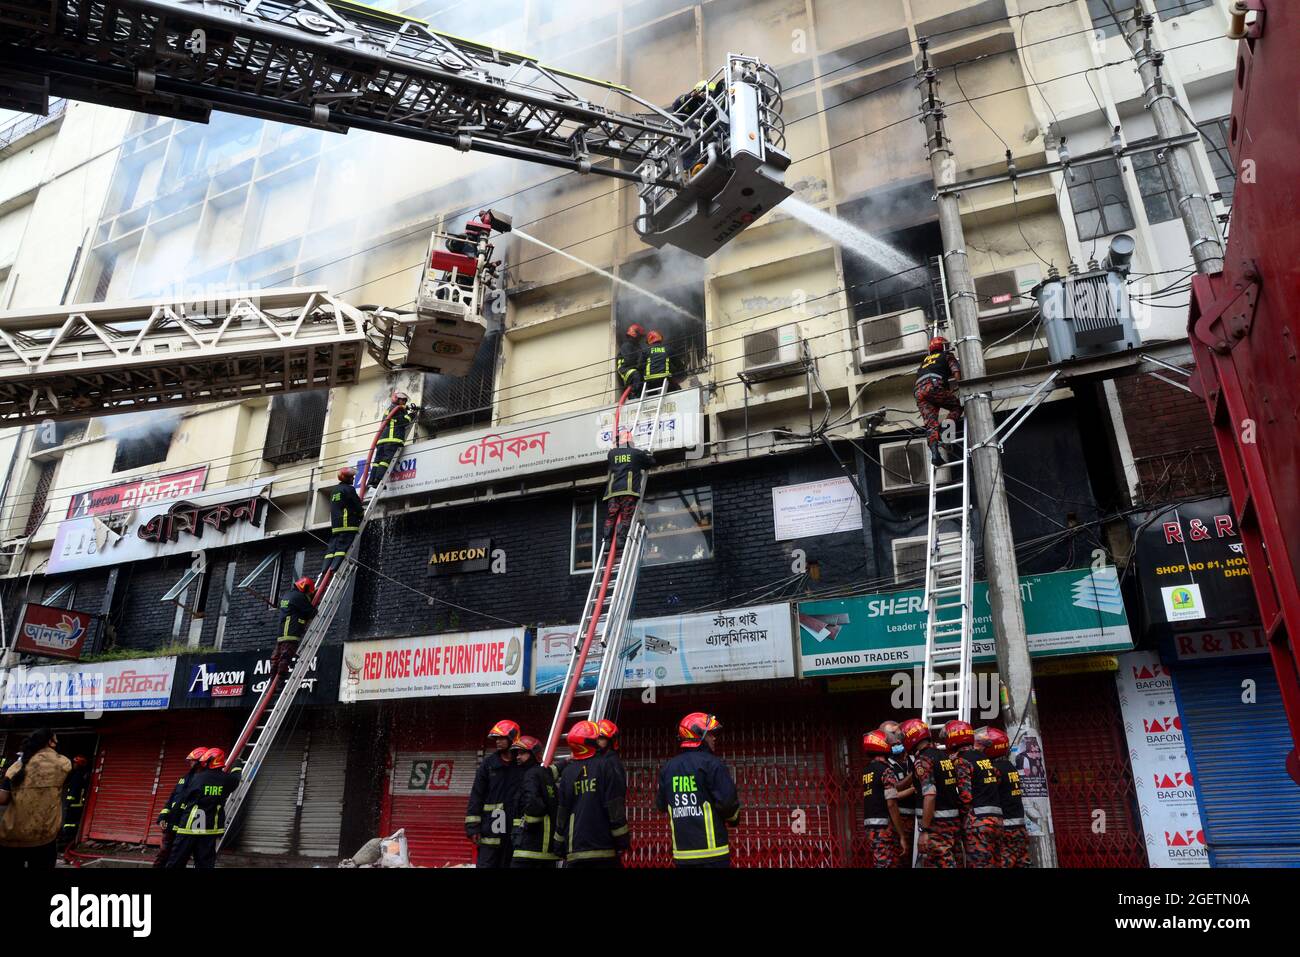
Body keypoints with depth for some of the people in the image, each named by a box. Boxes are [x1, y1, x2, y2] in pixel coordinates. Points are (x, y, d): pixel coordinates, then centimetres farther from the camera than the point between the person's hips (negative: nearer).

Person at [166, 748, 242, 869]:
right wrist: (237, 767, 44)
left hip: (189, 827, -2)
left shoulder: (197, 778, -8)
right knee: (205, 864, 8)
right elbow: (235, 778, 23)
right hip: (210, 829, 2)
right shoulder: (225, 780, -1)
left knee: (176, 861, 8)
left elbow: (181, 800, -3)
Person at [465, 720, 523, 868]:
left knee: (508, 863, 7)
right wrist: (473, 826, -4)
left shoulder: (523, 765, 2)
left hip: (514, 832, 1)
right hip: (490, 829, 0)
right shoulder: (488, 764, 3)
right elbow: (476, 796, 2)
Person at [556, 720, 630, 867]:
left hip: (574, 851, 4)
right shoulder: (608, 766, -6)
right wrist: (623, 841, -1)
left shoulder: (568, 771, 8)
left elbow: (562, 814, 12)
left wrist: (561, 846, 21)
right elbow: (616, 808, -8)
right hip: (604, 850, -4)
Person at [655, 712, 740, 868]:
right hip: (711, 851, -6)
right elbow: (728, 800, -14)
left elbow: (661, 804, 12)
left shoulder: (667, 768, 7)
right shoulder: (711, 763, -12)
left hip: (682, 852, 6)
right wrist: (733, 819, 7)